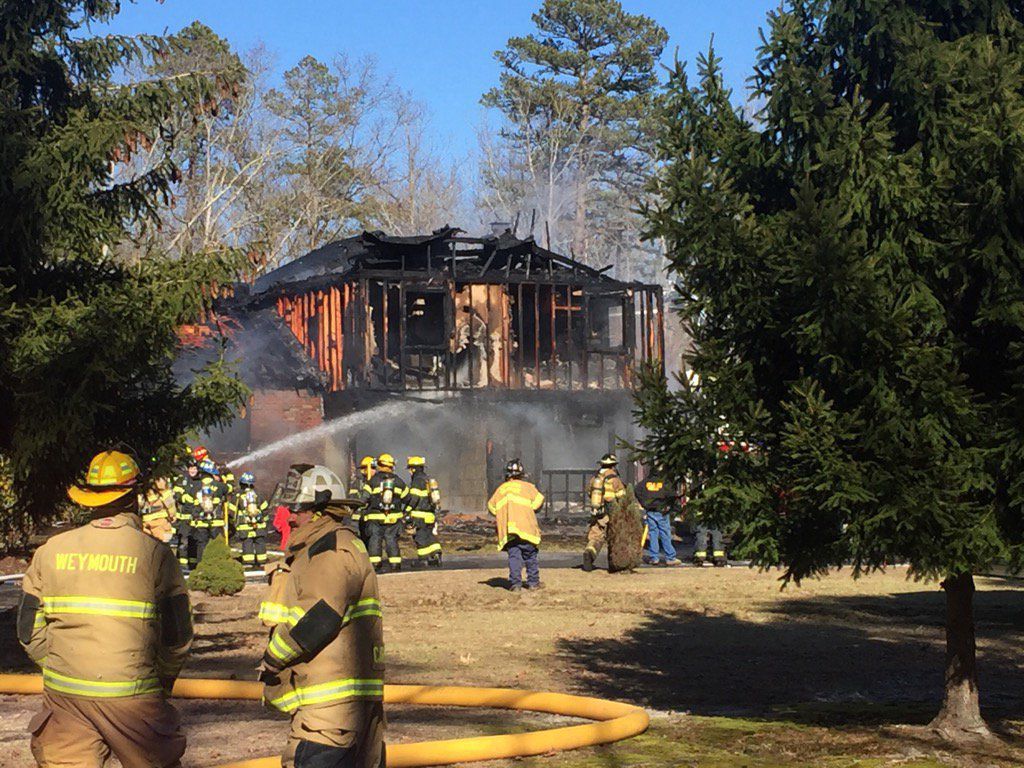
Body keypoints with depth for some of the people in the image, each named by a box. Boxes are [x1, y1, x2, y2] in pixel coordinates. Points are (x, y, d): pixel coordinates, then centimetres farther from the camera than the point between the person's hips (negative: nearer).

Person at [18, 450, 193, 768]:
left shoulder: (51, 551, 4)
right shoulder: (154, 553, -4)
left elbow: (30, 633, 7)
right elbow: (178, 637, -2)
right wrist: (163, 681, 16)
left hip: (63, 694, 3)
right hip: (131, 694, -2)